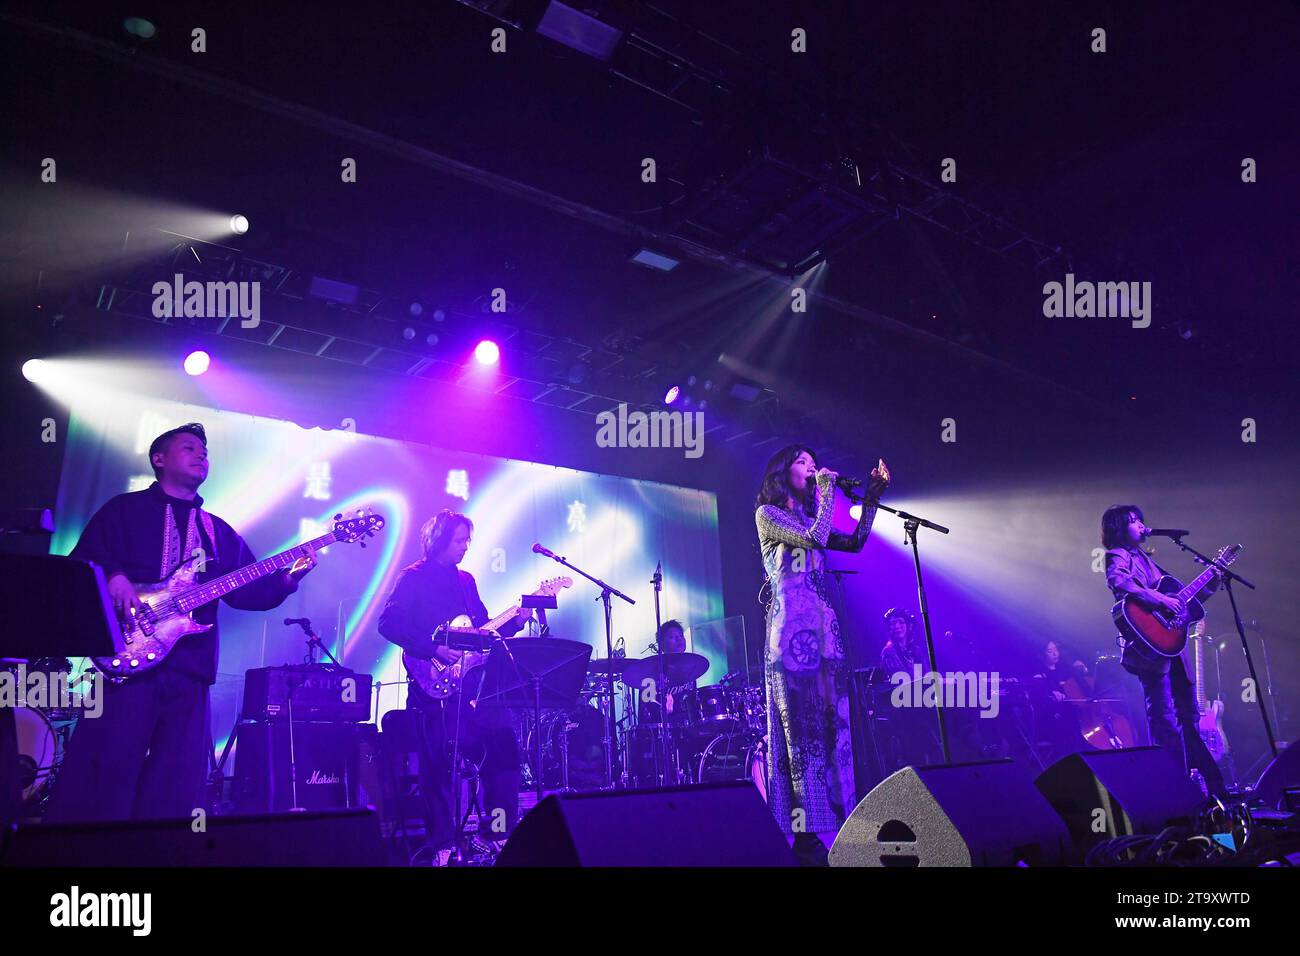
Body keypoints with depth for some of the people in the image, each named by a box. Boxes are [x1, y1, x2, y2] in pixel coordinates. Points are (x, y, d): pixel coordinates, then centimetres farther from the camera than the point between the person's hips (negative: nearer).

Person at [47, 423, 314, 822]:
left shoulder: (219, 531, 21)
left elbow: (247, 591, 14)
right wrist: (112, 578, -18)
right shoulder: (124, 510, 10)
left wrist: (287, 578, -3)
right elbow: (80, 563, 2)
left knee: (177, 789, 4)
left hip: (190, 668, 4)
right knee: (104, 773, -8)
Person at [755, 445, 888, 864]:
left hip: (824, 628, 8)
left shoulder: (809, 518, 23)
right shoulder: (767, 513, 1)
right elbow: (816, 538, -13)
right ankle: (805, 833, -9)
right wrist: (828, 491, -4)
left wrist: (871, 498, 10)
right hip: (790, 627, -8)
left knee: (831, 723, 3)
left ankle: (831, 825, 6)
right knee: (801, 725, -10)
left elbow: (855, 542, 15)